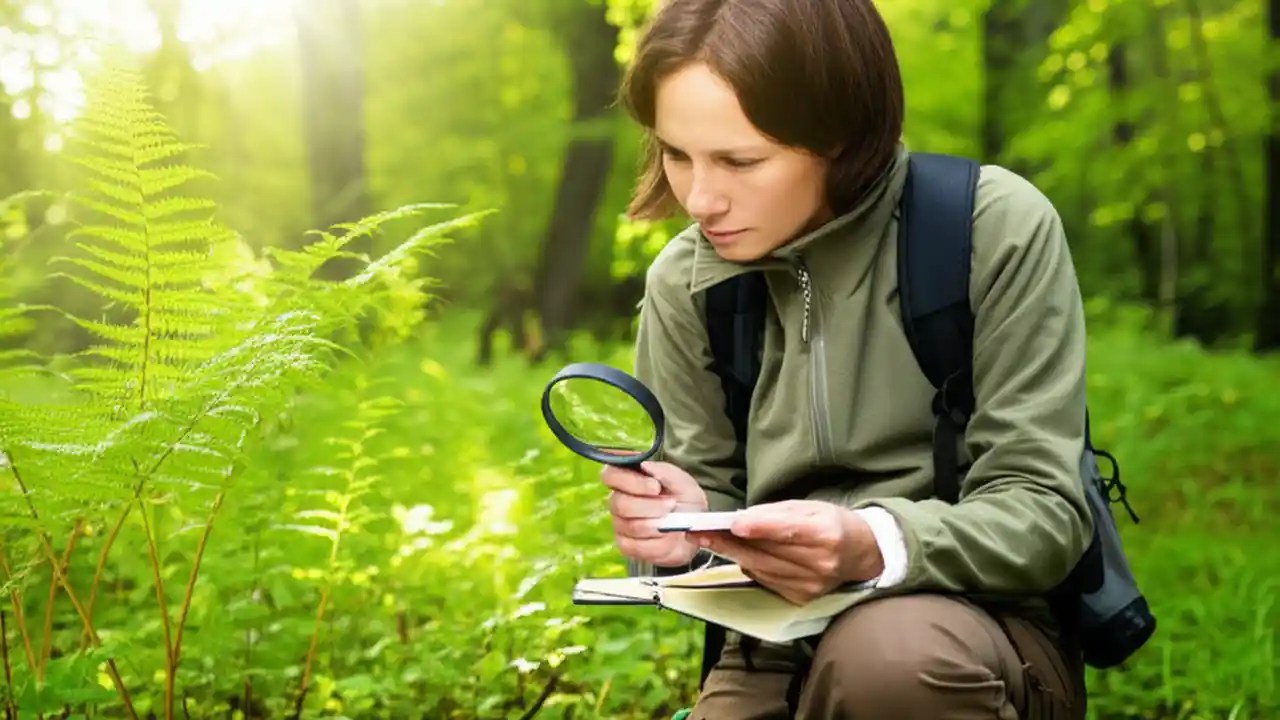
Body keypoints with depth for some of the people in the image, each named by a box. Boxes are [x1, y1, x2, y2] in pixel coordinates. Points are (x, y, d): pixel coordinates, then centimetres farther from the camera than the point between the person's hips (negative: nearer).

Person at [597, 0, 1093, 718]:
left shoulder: (995, 229, -13)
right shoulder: (683, 282, 0)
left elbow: (1043, 511, -14)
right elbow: (711, 490, 8)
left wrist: (875, 545, -33)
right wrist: (685, 528, -17)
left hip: (985, 629, -3)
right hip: (777, 646, 3)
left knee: (885, 654, -35)